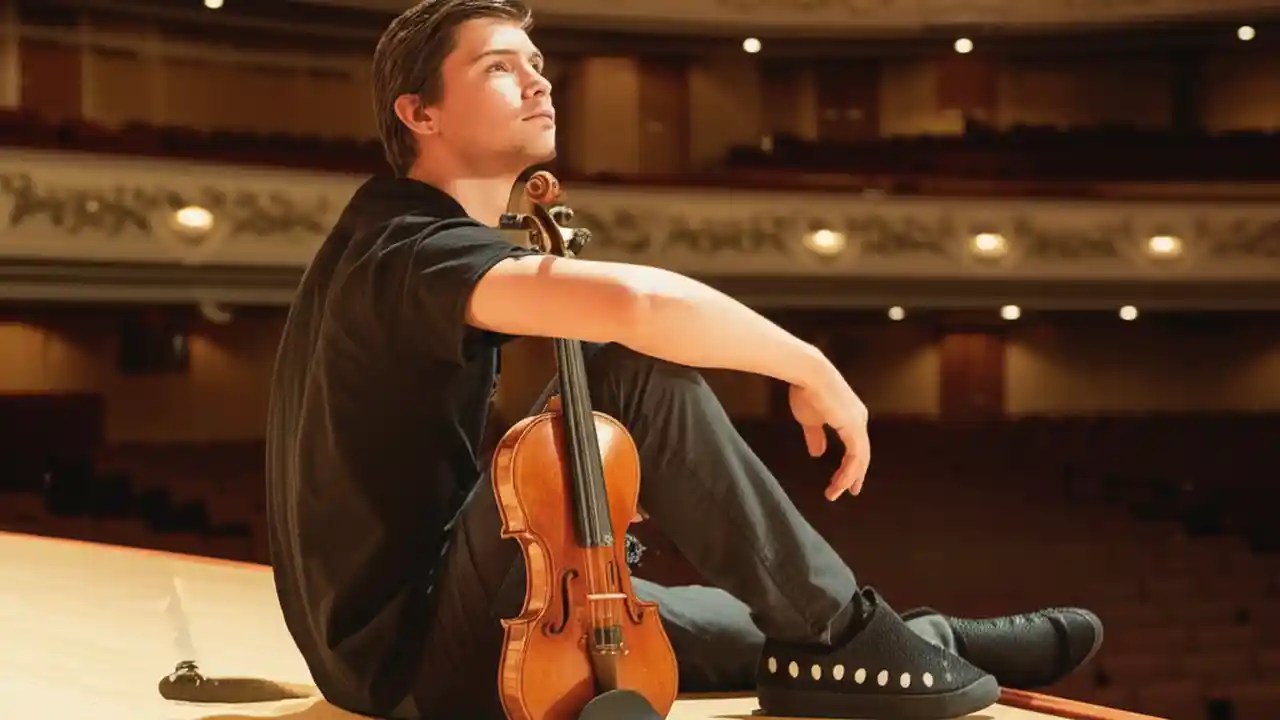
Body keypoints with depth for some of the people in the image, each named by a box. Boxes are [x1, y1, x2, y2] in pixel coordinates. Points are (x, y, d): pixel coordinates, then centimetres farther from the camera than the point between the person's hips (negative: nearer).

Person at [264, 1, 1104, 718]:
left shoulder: (400, 246, 14)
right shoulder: (409, 250, -18)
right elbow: (634, 300, -37)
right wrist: (814, 369, -21)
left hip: (436, 621, 10)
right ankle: (846, 637, -12)